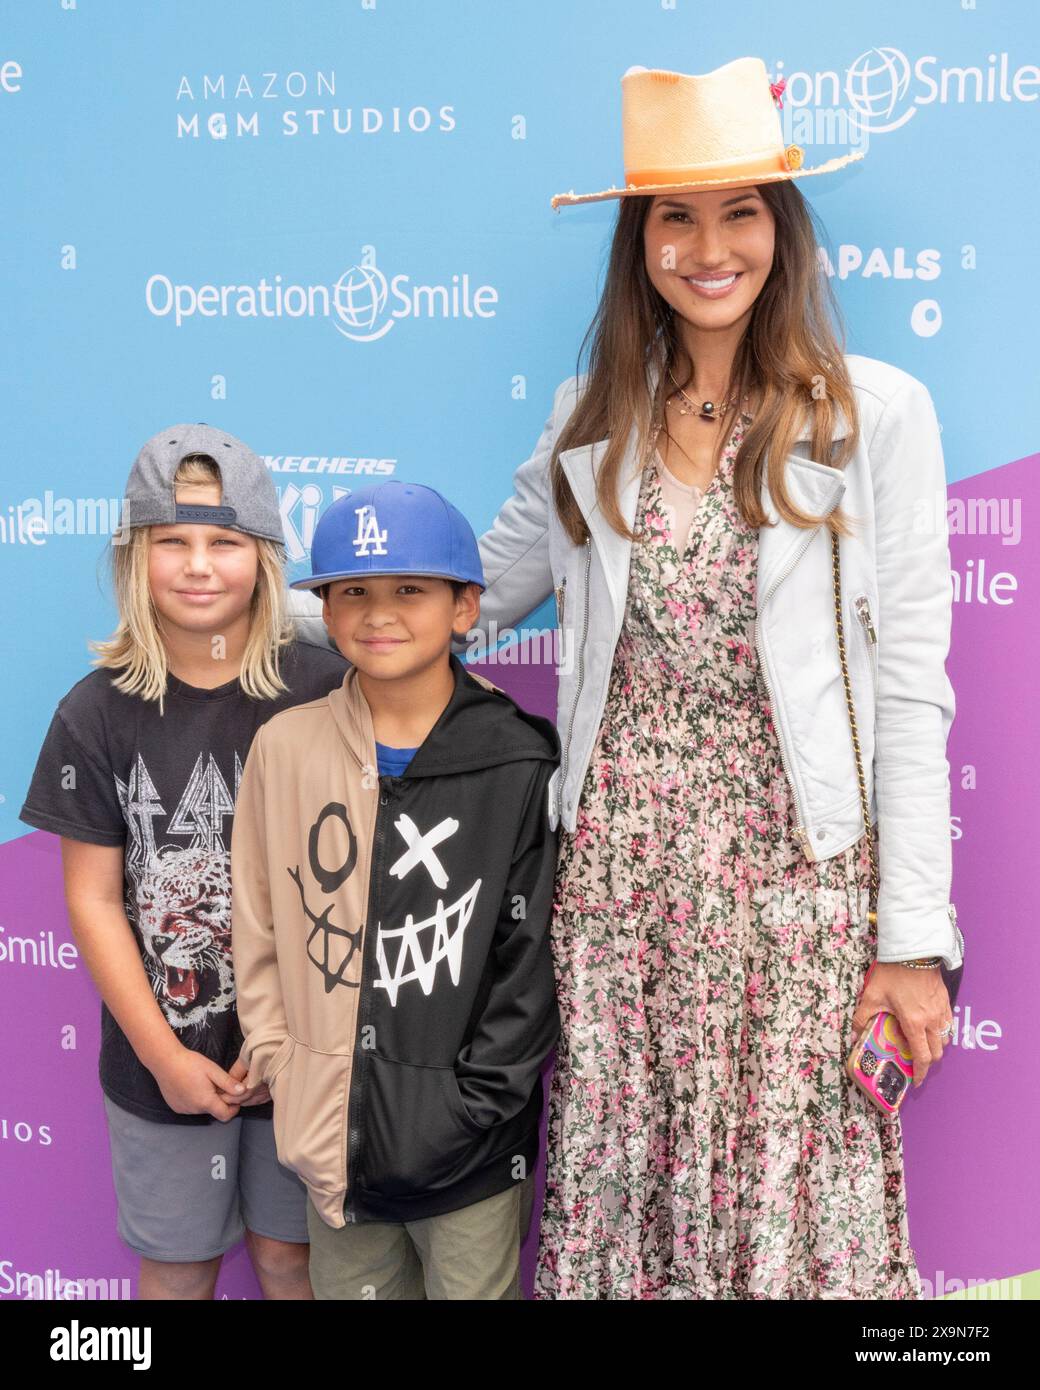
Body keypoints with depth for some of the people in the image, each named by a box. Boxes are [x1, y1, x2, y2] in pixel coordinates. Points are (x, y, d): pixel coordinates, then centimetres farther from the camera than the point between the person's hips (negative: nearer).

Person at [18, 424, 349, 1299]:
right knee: (178, 1264, 16)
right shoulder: (99, 713, -6)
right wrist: (164, 1055, -7)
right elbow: (95, 899, -4)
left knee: (290, 1255, 14)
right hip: (162, 1061, 1)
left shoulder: (326, 693, -9)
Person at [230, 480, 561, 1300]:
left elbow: (531, 959, -5)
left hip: (470, 1148, -2)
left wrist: (473, 1106, -9)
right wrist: (282, 1071, -2)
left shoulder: (518, 763, -6)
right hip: (335, 1133, 2)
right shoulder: (285, 747, 1)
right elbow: (259, 936, 6)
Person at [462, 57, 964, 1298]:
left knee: (790, 1198, 3)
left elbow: (910, 689, -3)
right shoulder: (591, 418, 9)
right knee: (613, 1192, 9)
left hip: (797, 868, -2)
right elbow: (477, 587, 16)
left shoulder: (874, 413, -1)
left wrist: (915, 937, -6)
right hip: (614, 867, 3)